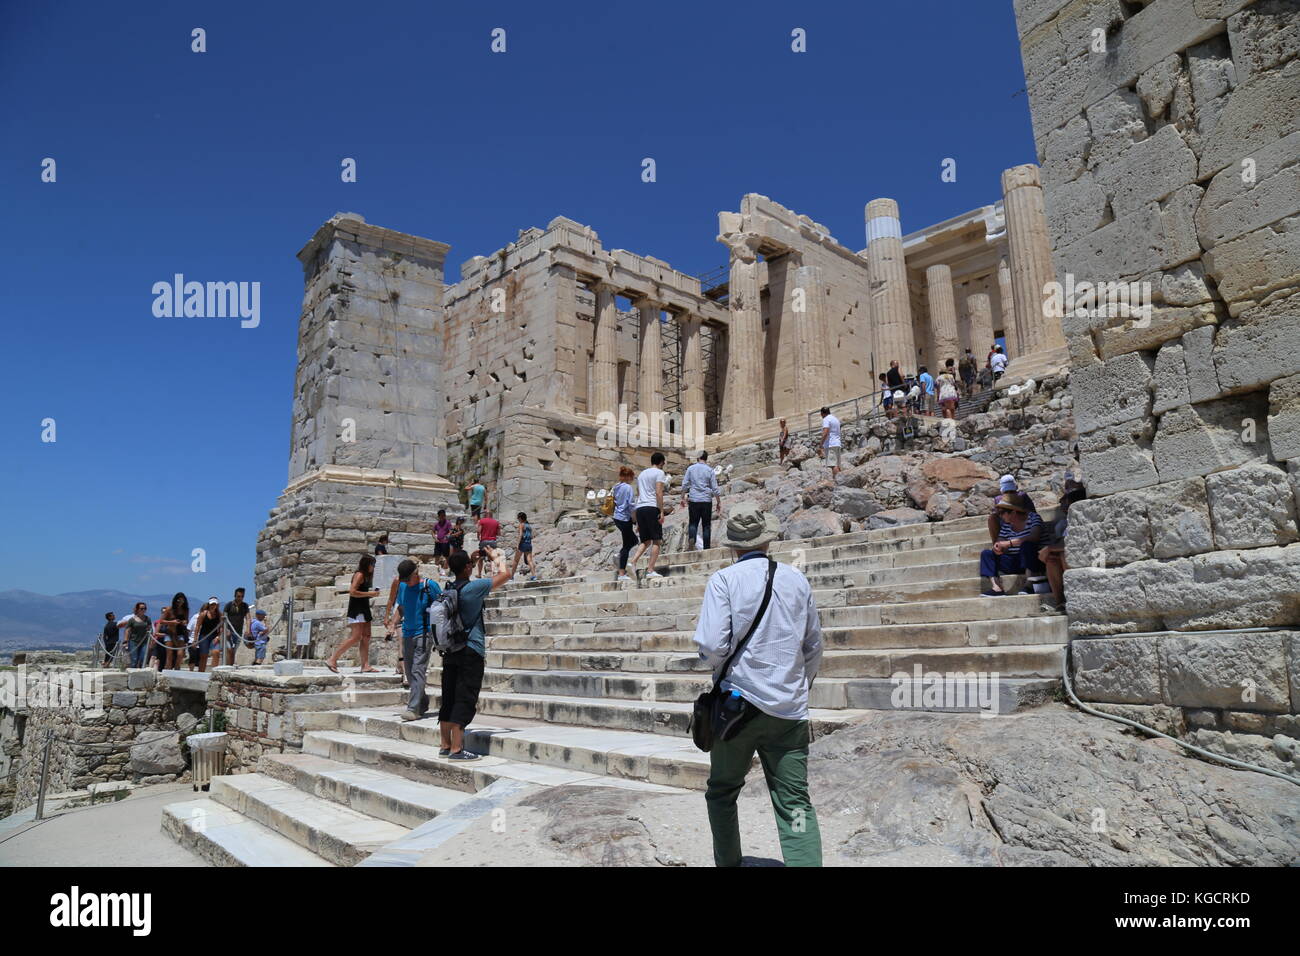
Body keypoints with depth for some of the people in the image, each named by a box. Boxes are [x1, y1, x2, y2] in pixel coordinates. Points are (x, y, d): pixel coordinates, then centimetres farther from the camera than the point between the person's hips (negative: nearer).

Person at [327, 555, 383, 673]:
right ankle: (332, 660, -7)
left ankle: (365, 666, 4)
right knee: (356, 637, -13)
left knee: (366, 637, 4)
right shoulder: (359, 575, -10)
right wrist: (369, 594, -16)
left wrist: (372, 594, 6)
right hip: (356, 610, -10)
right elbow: (352, 592, -19)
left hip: (364, 610, 10)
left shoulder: (366, 576, 18)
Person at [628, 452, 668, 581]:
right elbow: (659, 493, -11)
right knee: (657, 541, -2)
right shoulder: (659, 473, 2)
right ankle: (650, 570, -8)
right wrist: (662, 512, -12)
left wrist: (638, 522, 23)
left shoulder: (641, 474, 23)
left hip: (639, 508, 7)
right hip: (652, 507, -7)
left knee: (646, 541, 14)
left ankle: (633, 562, -5)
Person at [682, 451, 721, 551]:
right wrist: (718, 502, 8)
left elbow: (684, 485, 3)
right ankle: (706, 548, 6)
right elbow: (715, 488, 1)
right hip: (706, 501, 0)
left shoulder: (691, 469, 5)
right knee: (706, 525, 6)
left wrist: (683, 498, 11)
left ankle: (691, 539, -23)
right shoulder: (710, 470, 2)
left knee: (693, 523, 5)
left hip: (693, 500, 1)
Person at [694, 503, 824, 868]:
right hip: (790, 709, 3)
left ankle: (728, 862, 25)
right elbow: (814, 648, 12)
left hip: (739, 702, -2)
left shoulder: (724, 580, -7)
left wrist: (717, 664, 6)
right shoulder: (797, 580, 5)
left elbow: (712, 645, -17)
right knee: (795, 803, 5)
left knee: (722, 792, 18)